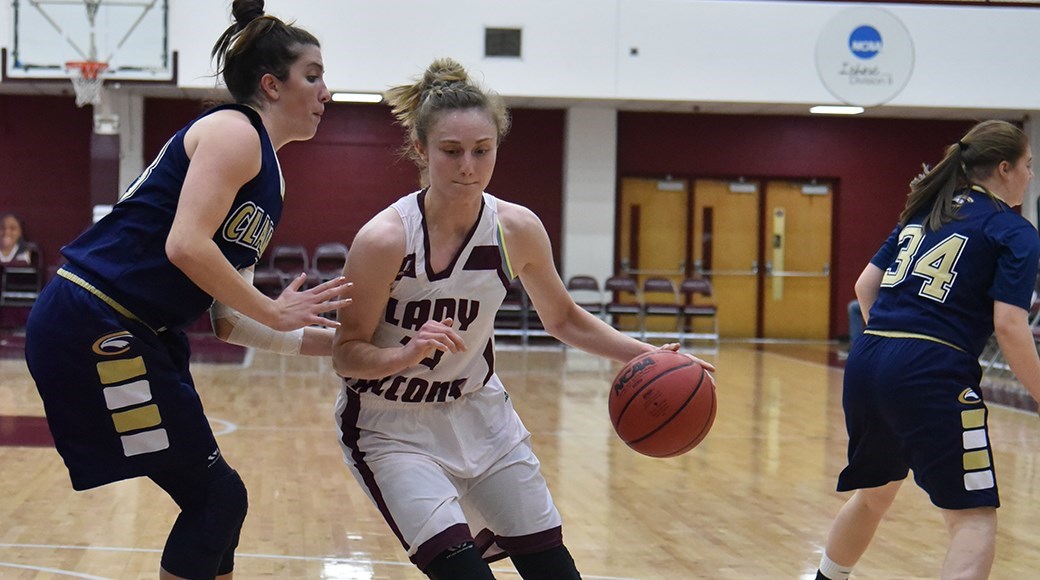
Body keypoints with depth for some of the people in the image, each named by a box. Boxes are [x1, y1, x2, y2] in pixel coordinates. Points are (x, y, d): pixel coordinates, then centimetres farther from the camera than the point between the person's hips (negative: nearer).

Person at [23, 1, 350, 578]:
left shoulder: (265, 171, 19)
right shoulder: (234, 131, -9)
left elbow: (224, 318, 16)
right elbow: (186, 246, -23)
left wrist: (312, 341, 9)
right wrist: (276, 314, -14)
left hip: (139, 335, 10)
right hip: (93, 328, -10)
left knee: (218, 500, 13)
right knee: (214, 497, -3)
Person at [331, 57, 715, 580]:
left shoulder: (518, 229, -13)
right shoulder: (384, 239, -25)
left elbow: (563, 319, 4)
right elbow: (345, 355, -18)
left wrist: (643, 354, -10)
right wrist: (408, 354, -38)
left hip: (477, 410, 5)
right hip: (391, 425, -4)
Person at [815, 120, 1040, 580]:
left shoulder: (922, 213, 20)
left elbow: (865, 286, 19)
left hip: (865, 364, 7)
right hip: (933, 378, -7)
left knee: (874, 492, 29)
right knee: (975, 519, -4)